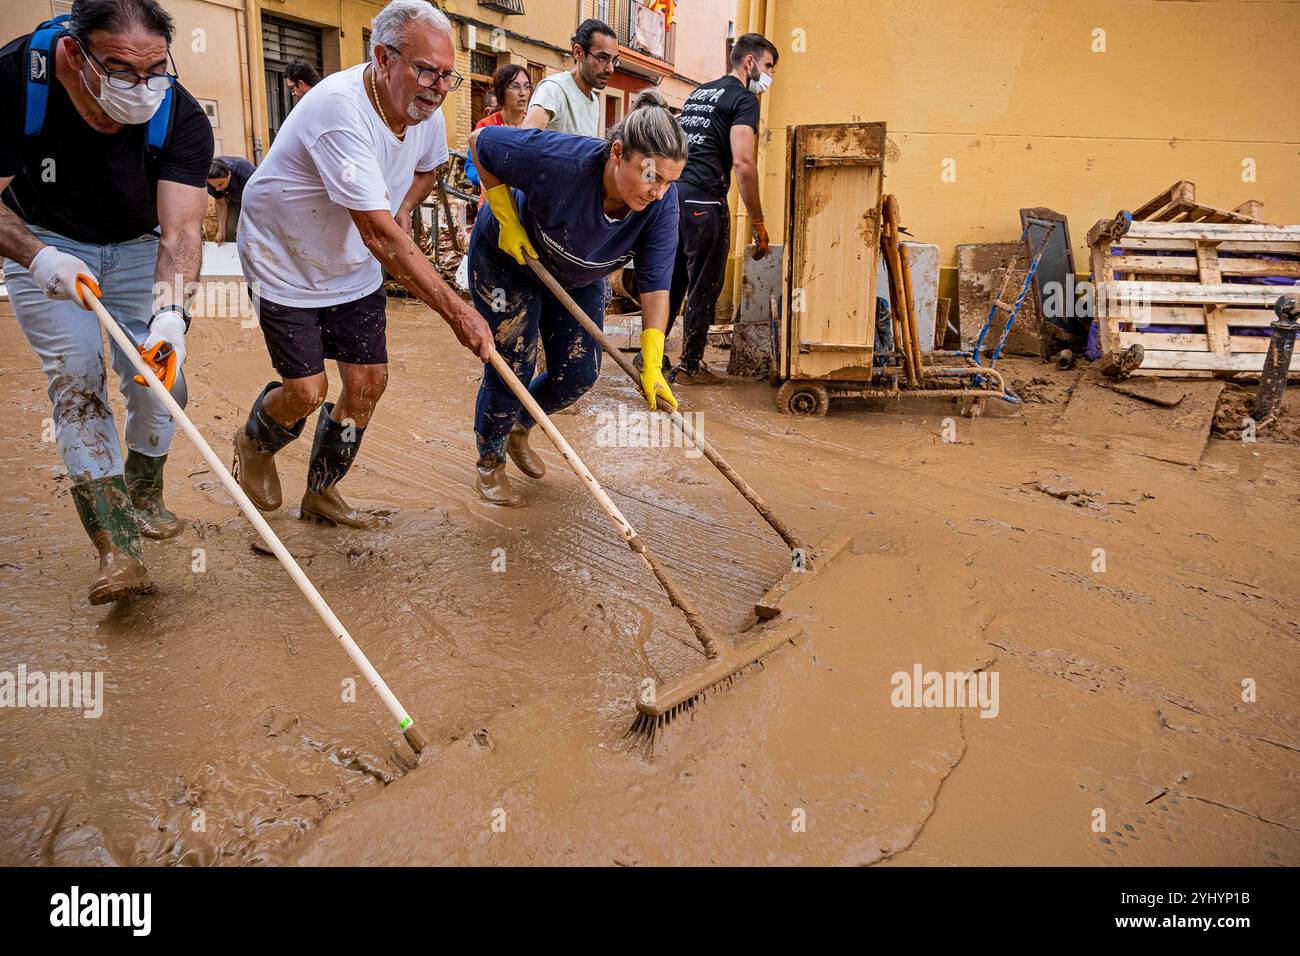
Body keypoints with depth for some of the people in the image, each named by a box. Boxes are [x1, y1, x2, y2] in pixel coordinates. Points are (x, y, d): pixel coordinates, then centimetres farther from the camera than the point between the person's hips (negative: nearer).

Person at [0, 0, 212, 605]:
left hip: (138, 247, 2)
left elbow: (181, 230, -33)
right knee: (75, 379, -13)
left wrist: (170, 313, -49)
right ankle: (115, 547, -15)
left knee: (157, 379, -4)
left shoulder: (181, 119, -26)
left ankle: (144, 498, 24)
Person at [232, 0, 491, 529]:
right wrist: (457, 311, -40)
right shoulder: (340, 109, -33)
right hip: (286, 265, -6)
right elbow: (380, 236, -39)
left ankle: (322, 494, 24)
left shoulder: (424, 108, -8)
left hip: (355, 270, 7)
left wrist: (402, 208, -6)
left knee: (368, 380, 2)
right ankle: (254, 442, 29)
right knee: (307, 390, -9)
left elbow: (427, 167, 18)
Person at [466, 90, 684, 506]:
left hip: (578, 280, 5)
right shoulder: (561, 160, -40)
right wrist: (506, 218, -25)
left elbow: (655, 283, -24)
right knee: (511, 369, -5)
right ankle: (489, 464, 21)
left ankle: (518, 431, 33)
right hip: (508, 260, -4)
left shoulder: (662, 201, -28)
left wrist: (653, 366, -29)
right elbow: (480, 142, -23)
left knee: (579, 374, 3)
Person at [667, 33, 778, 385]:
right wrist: (758, 224, -11)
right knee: (704, 286, 2)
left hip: (672, 194, 8)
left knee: (671, 280, 16)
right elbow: (743, 163, -15)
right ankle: (689, 366, 8)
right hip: (703, 201, -8)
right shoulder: (744, 98, -4)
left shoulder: (698, 93, 23)